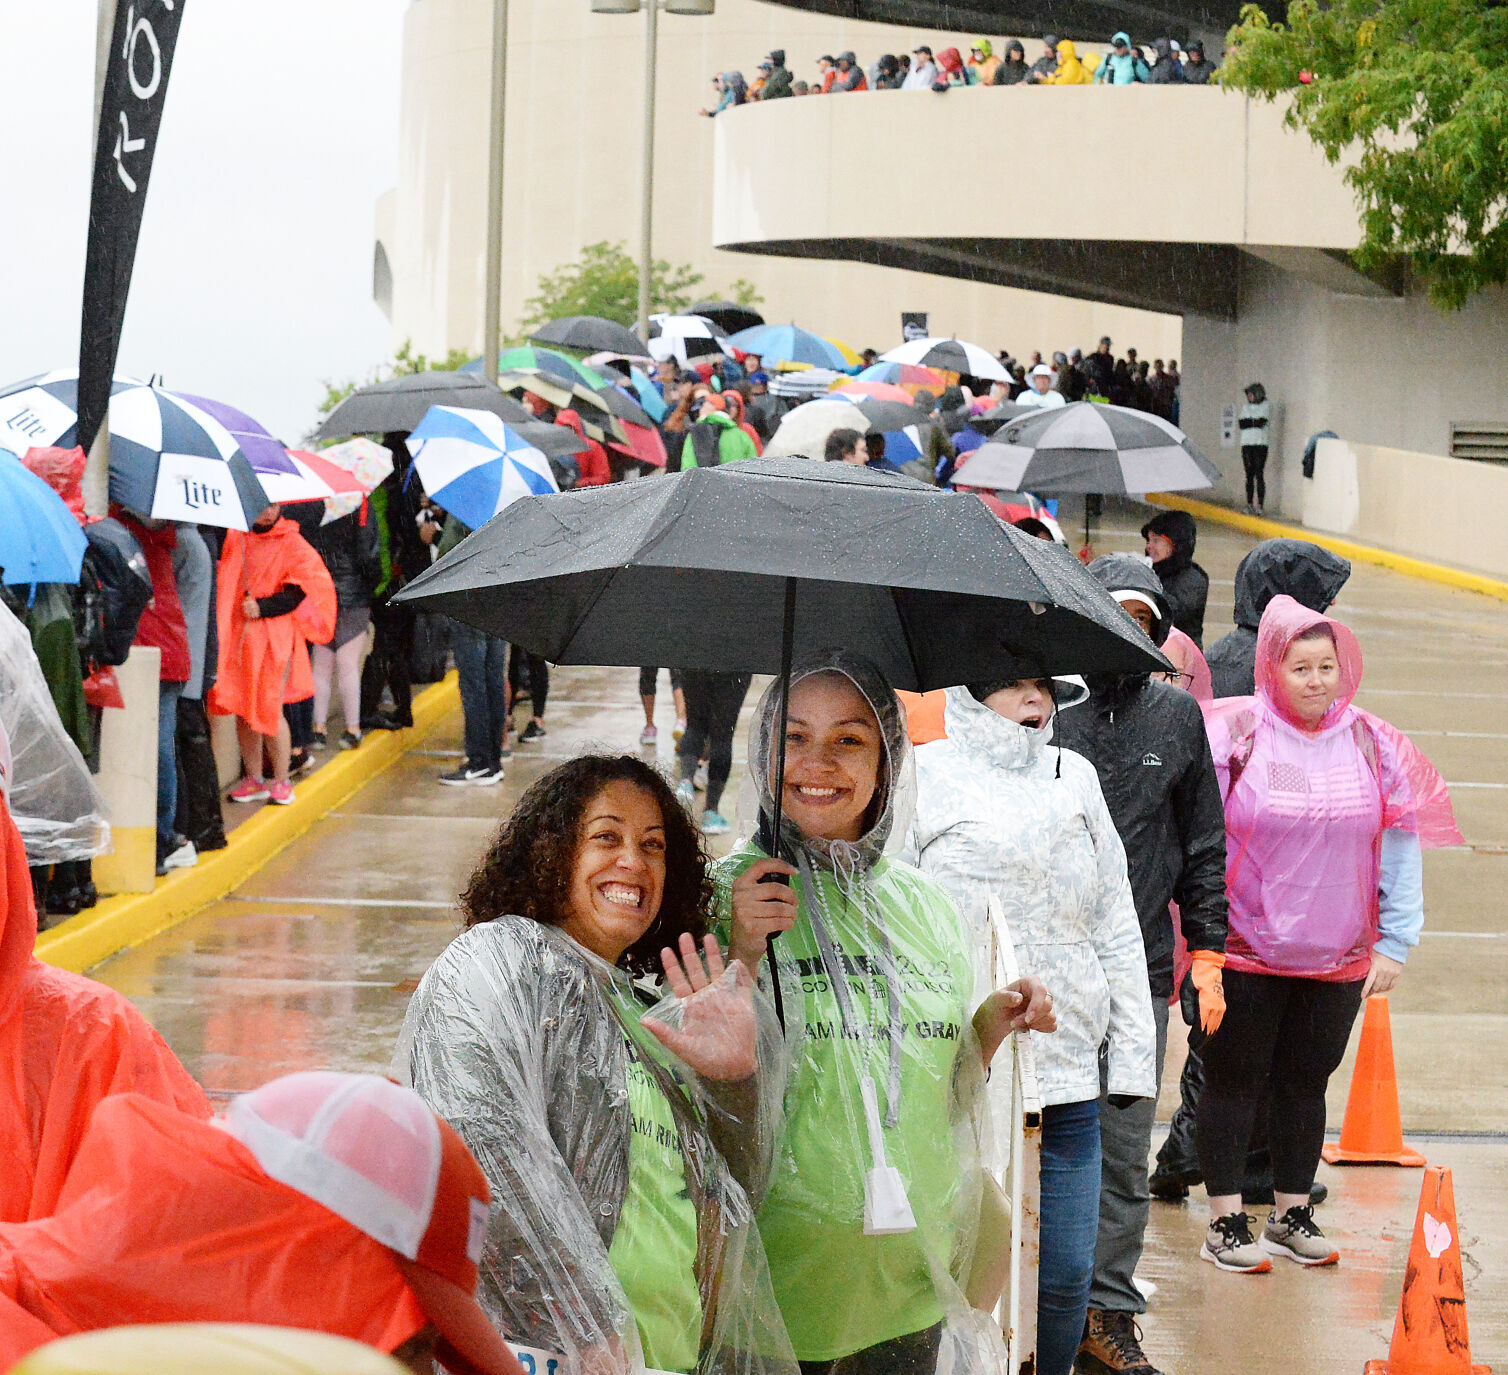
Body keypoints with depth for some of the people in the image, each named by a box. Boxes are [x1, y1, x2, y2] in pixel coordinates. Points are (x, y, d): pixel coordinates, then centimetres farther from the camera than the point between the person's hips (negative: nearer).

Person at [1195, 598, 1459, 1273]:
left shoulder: (1370, 742, 3)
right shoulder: (1236, 731, -7)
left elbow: (1401, 843, 7)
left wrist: (1395, 941, 3)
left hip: (1339, 958, 3)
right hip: (1244, 955, -3)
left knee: (1307, 1084, 12)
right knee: (1234, 1082, 4)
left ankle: (1291, 1214, 26)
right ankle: (1226, 1221, 15)